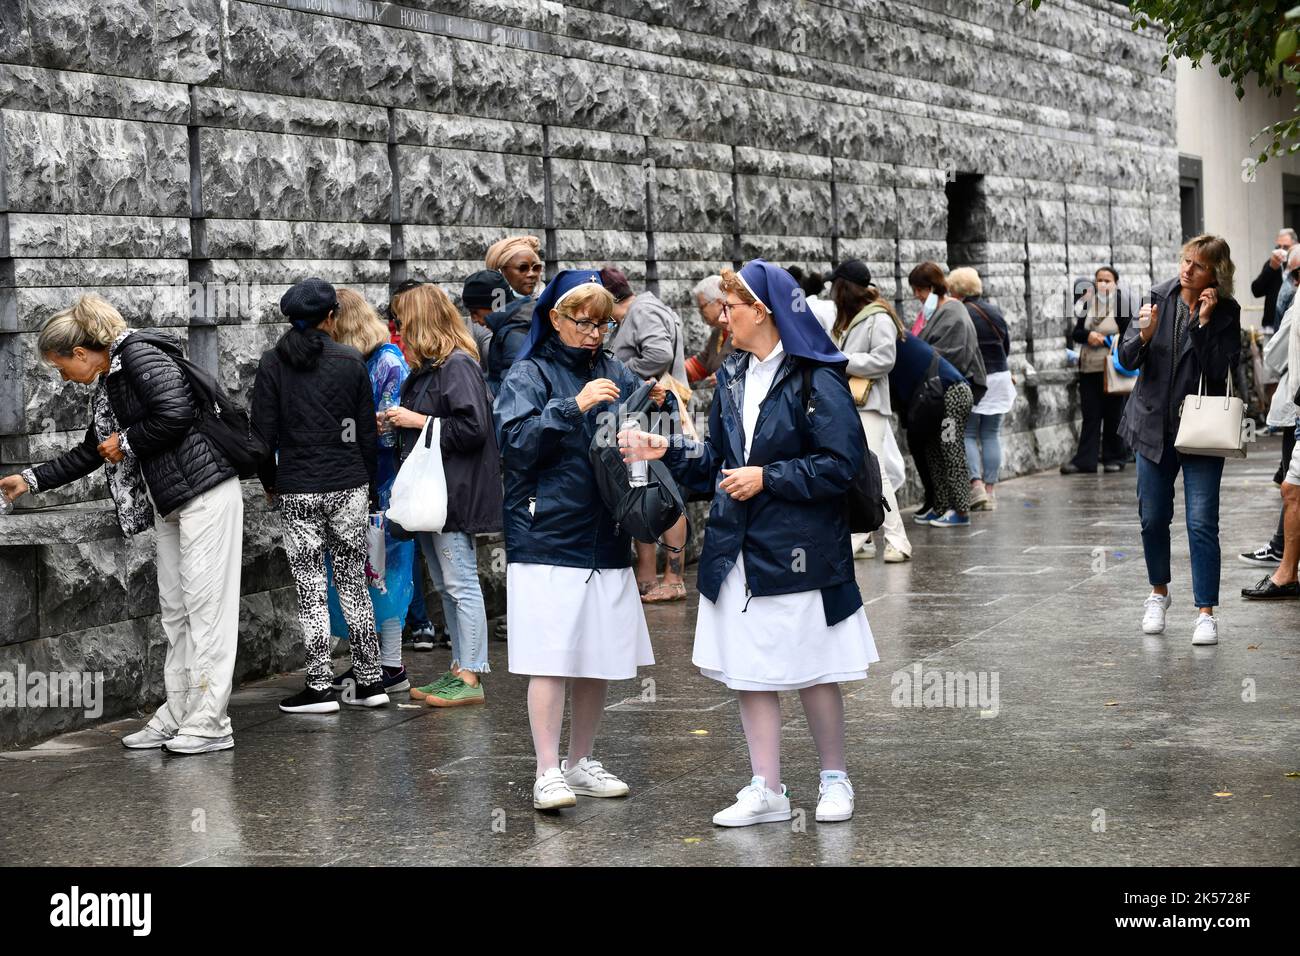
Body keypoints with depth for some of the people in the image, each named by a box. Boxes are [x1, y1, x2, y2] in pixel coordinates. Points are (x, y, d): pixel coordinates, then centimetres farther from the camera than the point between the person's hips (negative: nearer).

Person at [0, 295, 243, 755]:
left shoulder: (138, 355, -11)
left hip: (205, 492, -10)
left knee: (205, 605, -7)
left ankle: (210, 722, -4)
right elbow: (89, 453, 30)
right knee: (174, 610, 11)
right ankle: (179, 714, 17)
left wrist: (127, 442, -9)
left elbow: (176, 413, -24)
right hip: (168, 504, 10)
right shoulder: (106, 386, 18)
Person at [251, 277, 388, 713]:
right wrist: (368, 487, 14)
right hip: (349, 485, 2)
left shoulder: (272, 363, -3)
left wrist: (269, 481, 12)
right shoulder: (350, 361, 0)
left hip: (297, 490, -2)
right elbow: (368, 431, 4)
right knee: (353, 582, 11)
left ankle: (321, 685, 3)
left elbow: (264, 431, -3)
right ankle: (370, 681, 14)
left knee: (310, 588, 3)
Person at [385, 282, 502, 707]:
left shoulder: (458, 365, -14)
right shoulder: (427, 367, 17)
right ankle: (460, 668, 21)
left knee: (461, 585, -6)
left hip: (454, 494, -10)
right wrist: (396, 425, 9)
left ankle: (470, 678, -3)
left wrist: (417, 421, -15)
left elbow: (472, 428, -22)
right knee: (446, 587, 14)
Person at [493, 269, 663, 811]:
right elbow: (516, 442, -15)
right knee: (551, 659, -9)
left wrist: (656, 404, 0)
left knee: (598, 660, 9)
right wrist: (575, 406, -22)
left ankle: (581, 763, 22)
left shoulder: (614, 373, 13)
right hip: (547, 538, -5)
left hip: (605, 538, 5)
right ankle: (547, 773, -6)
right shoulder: (529, 375, -1)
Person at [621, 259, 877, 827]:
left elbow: (839, 464, -15)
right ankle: (767, 791, 14)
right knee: (748, 673, 7)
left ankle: (835, 778, 22)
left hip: (799, 552, -7)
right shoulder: (731, 378, 12)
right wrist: (668, 451, 3)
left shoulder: (816, 380, -11)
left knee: (811, 673, 4)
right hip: (738, 548, 7)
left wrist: (768, 477, -15)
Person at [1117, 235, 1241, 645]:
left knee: (1202, 523, -9)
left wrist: (1204, 324, -21)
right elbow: (1126, 358, -3)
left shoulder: (1226, 313, -8)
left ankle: (1206, 613, -4)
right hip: (1155, 424, 3)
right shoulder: (1158, 297, -3)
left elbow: (1221, 372, -16)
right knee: (1153, 518, 12)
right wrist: (1144, 335, -23)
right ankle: (1158, 594, 33)